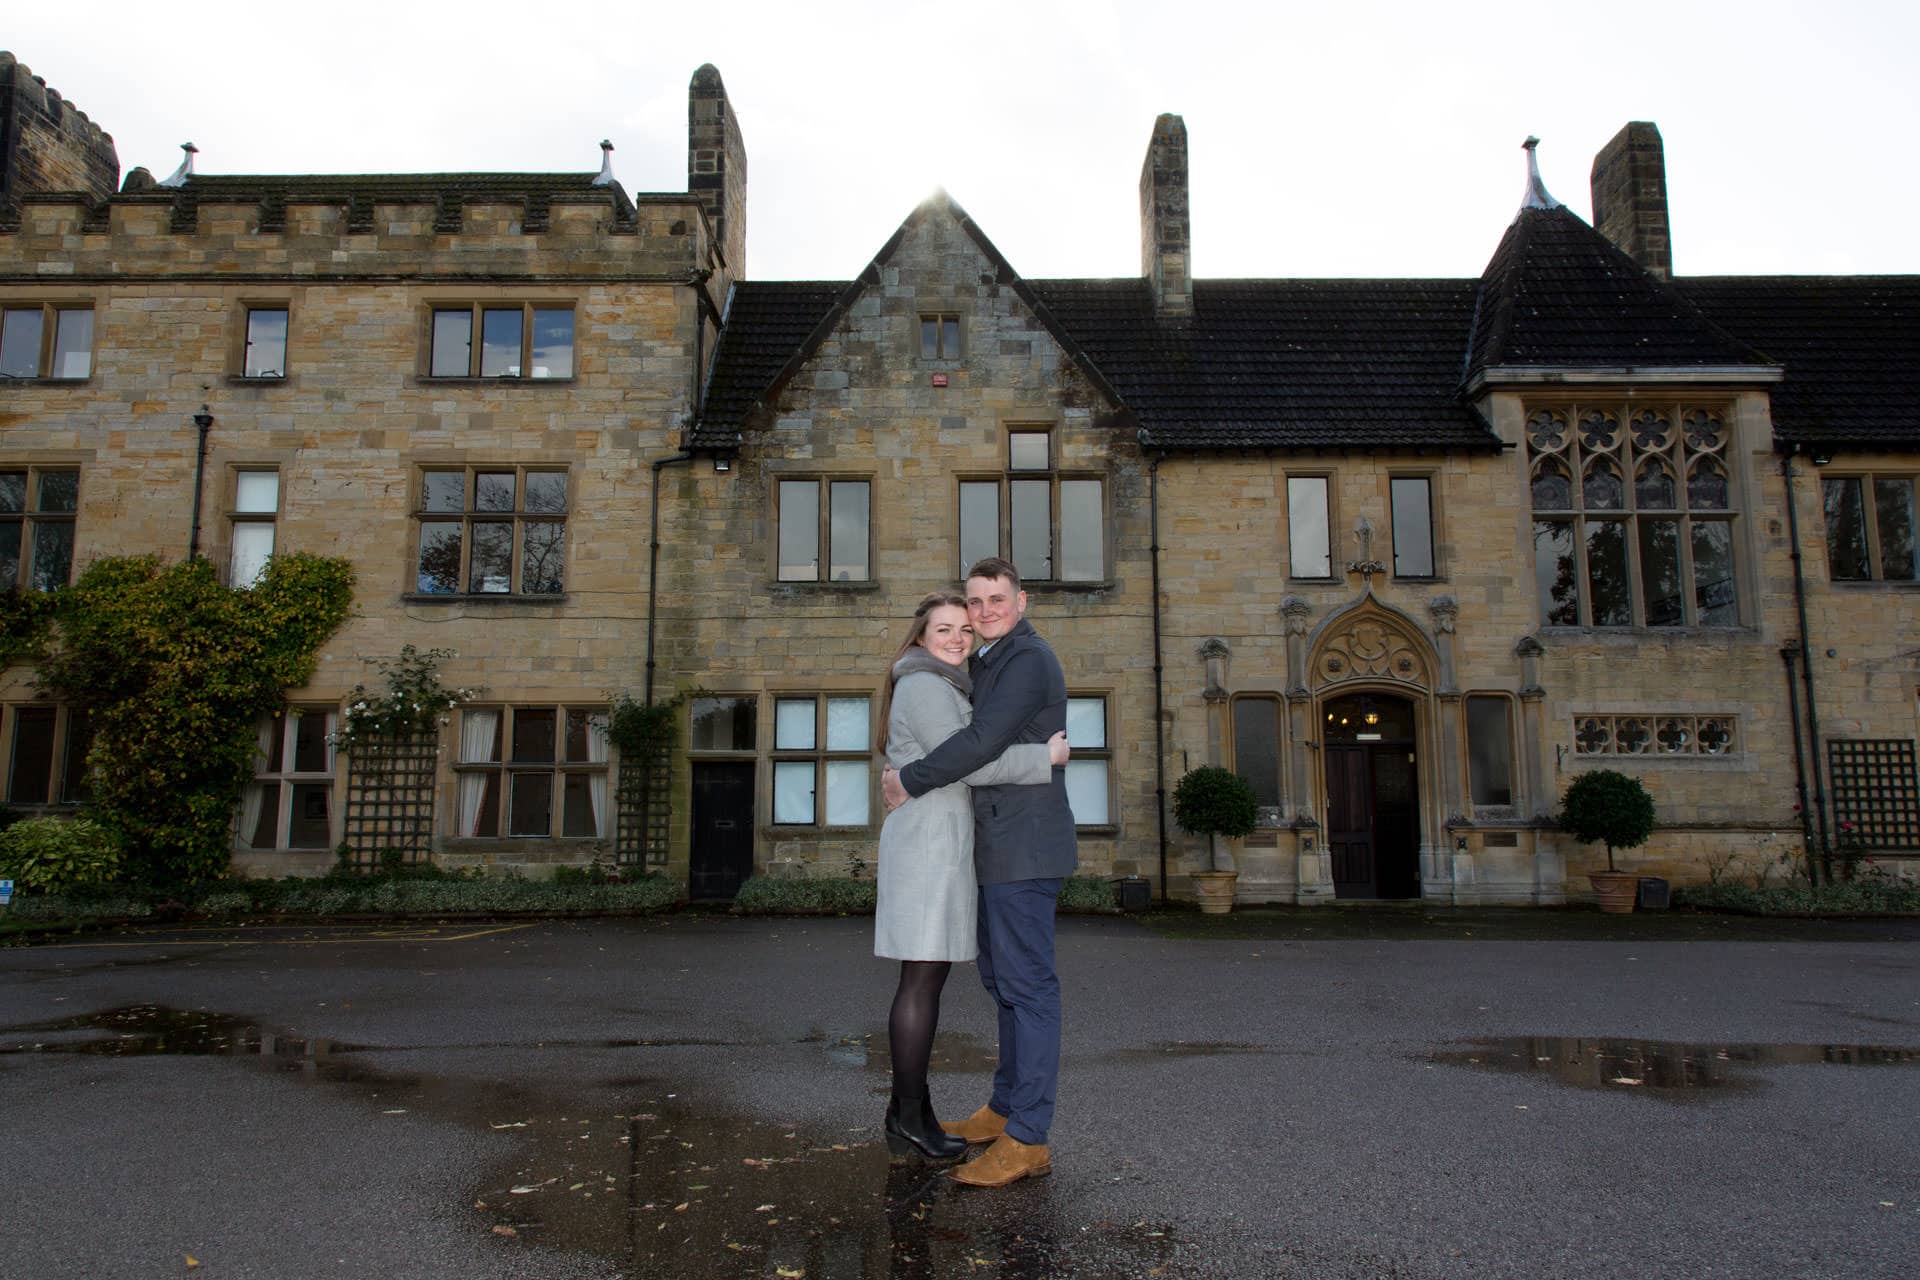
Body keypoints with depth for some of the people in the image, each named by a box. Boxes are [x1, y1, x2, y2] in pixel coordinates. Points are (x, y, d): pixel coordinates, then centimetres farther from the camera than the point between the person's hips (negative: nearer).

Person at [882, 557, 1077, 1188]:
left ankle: (1026, 1140, -3)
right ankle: (1004, 1108, 29)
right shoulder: (988, 665, 20)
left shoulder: (1028, 659, -13)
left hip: (1024, 848, -11)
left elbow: (983, 741, -23)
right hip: (1000, 849, 11)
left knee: (1028, 984, -7)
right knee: (1001, 978, 17)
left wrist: (910, 780, -13)